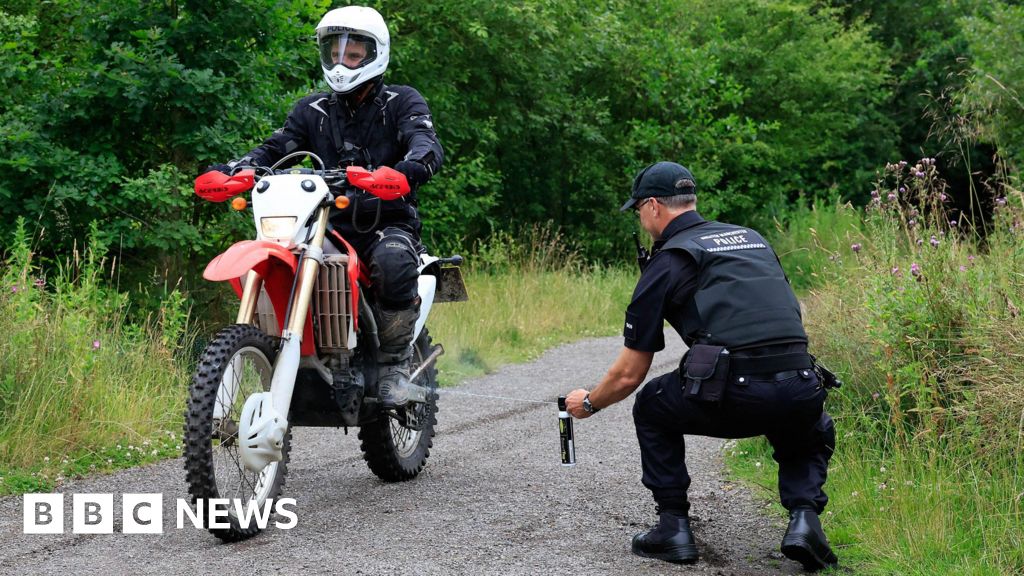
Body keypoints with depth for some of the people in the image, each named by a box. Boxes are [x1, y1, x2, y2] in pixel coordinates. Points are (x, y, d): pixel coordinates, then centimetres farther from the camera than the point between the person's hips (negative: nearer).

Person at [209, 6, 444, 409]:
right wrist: (230, 170, -18)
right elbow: (274, 149, 5)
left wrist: (407, 171, -41)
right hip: (331, 224, 4)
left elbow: (428, 146, -15)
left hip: (389, 222, -3)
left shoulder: (402, 102, 4)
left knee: (394, 263, -38)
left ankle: (394, 362, -19)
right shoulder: (313, 110, 16)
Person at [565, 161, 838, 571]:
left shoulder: (665, 263, 10)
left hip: (731, 397, -4)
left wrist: (589, 404, 33)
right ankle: (804, 517, 10)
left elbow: (629, 374, 13)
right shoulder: (751, 238, 26)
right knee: (814, 438, 38)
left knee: (652, 408, 27)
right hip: (801, 392, 4)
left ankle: (673, 526, 19)